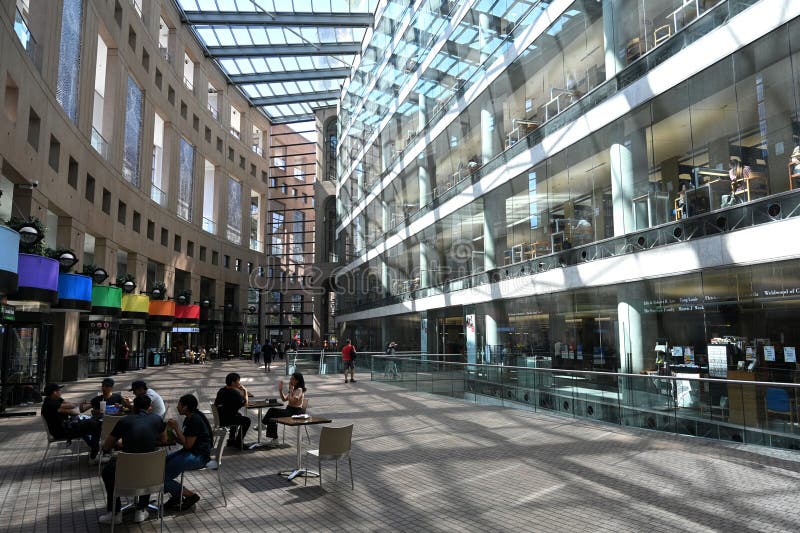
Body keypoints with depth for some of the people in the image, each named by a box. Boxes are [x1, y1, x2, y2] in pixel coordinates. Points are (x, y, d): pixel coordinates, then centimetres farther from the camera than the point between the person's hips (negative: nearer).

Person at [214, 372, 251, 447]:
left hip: (218, 418, 9)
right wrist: (245, 391, 1)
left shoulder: (221, 390, 3)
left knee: (239, 415, 33)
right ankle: (238, 442, 18)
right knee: (247, 421, 10)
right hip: (226, 420, -9)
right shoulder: (235, 393, -22)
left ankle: (231, 439, 39)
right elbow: (245, 403, -11)